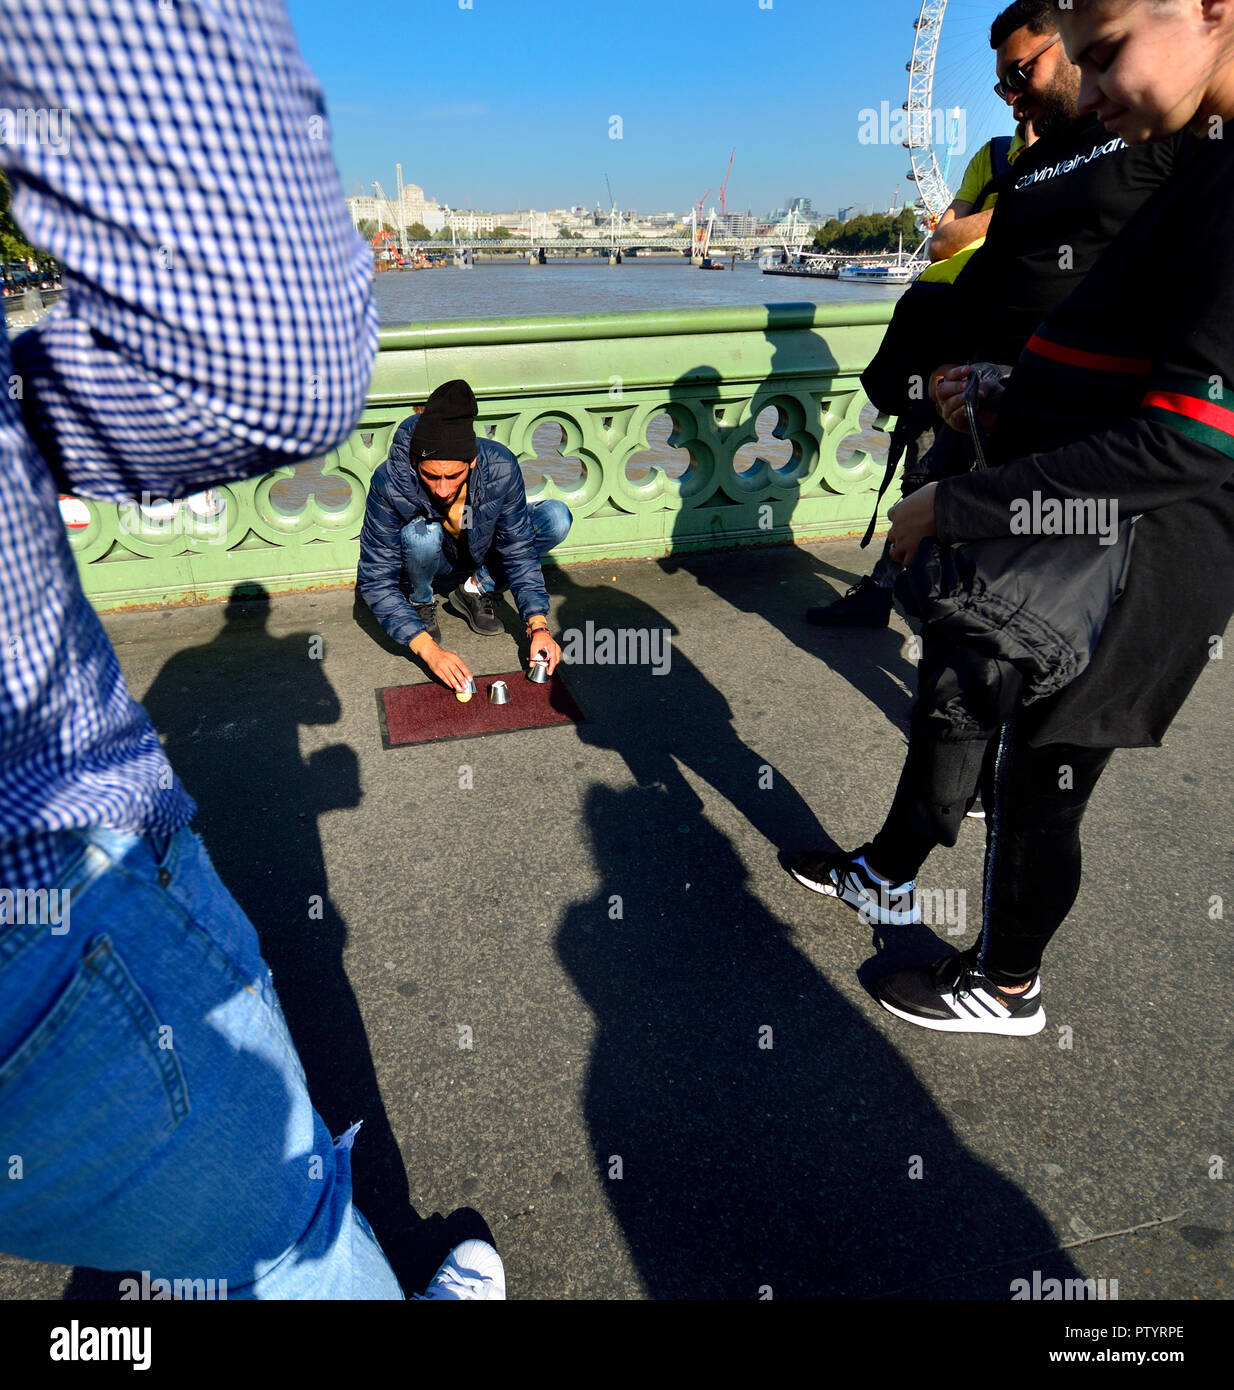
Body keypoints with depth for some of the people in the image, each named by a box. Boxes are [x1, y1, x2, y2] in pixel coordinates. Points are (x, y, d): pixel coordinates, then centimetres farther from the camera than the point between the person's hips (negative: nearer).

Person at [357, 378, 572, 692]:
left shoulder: (500, 468, -30)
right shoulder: (390, 484, -34)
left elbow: (520, 550, -20)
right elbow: (376, 581, -30)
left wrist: (538, 627, -31)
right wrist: (429, 650, -41)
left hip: (480, 557, 2)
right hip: (431, 563, -2)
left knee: (557, 518, -21)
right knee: (422, 535, -38)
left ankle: (476, 590, -2)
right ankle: (420, 604, -3)